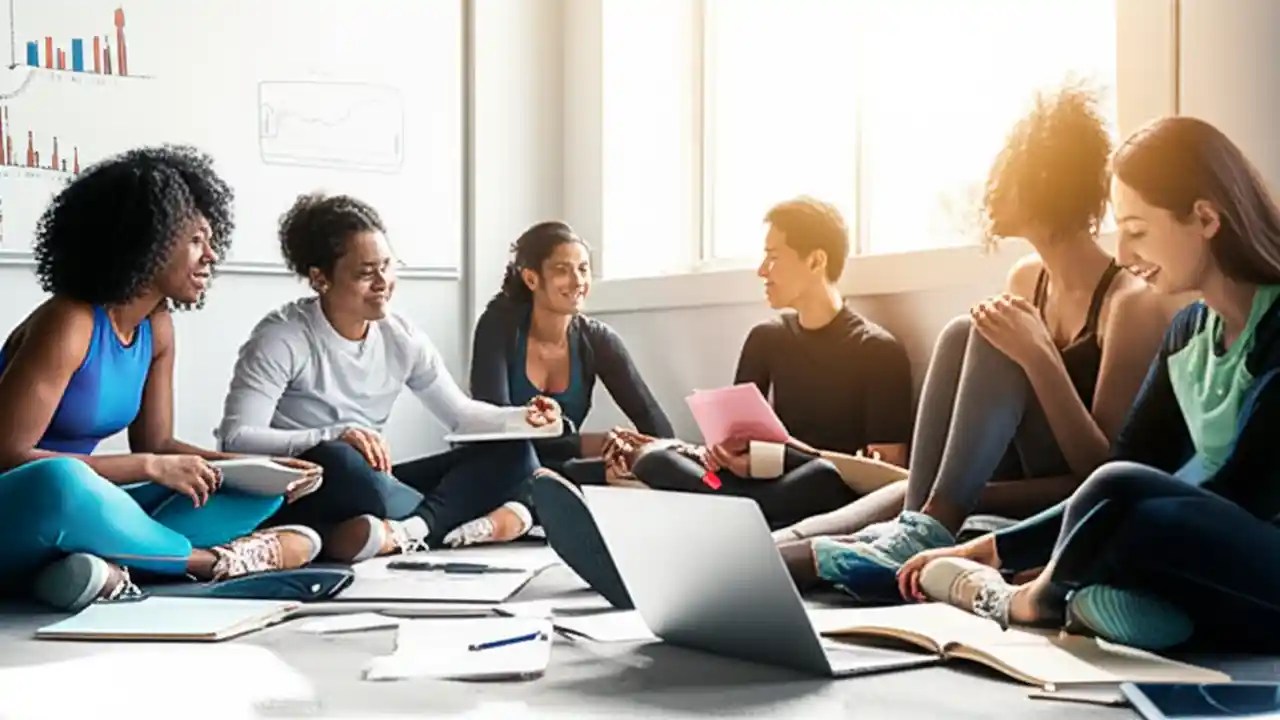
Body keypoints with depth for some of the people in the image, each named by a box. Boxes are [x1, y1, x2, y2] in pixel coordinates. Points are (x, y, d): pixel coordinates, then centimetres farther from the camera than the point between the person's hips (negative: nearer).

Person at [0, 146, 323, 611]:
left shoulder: (157, 327, 3)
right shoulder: (69, 324, -20)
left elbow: (155, 443, 8)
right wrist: (152, 468, -23)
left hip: (81, 507, 8)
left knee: (258, 492, 1)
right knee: (57, 481, -42)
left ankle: (117, 565, -23)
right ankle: (213, 561, -19)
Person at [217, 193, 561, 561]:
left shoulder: (401, 337, 3)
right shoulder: (282, 337, -14)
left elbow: (460, 412, 13)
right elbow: (235, 440, -23)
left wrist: (521, 417, -7)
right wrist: (332, 436, -36)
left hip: (372, 485, 6)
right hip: (296, 493, -6)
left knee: (513, 454, -8)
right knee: (336, 461, -41)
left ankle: (407, 529, -30)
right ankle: (457, 522, -22)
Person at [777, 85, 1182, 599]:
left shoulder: (1134, 302, -15)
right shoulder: (1025, 279, 7)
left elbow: (1105, 471, -18)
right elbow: (997, 448, 9)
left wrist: (1040, 359, -29)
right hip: (1016, 499, 7)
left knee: (980, 339, -24)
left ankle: (930, 528, -30)